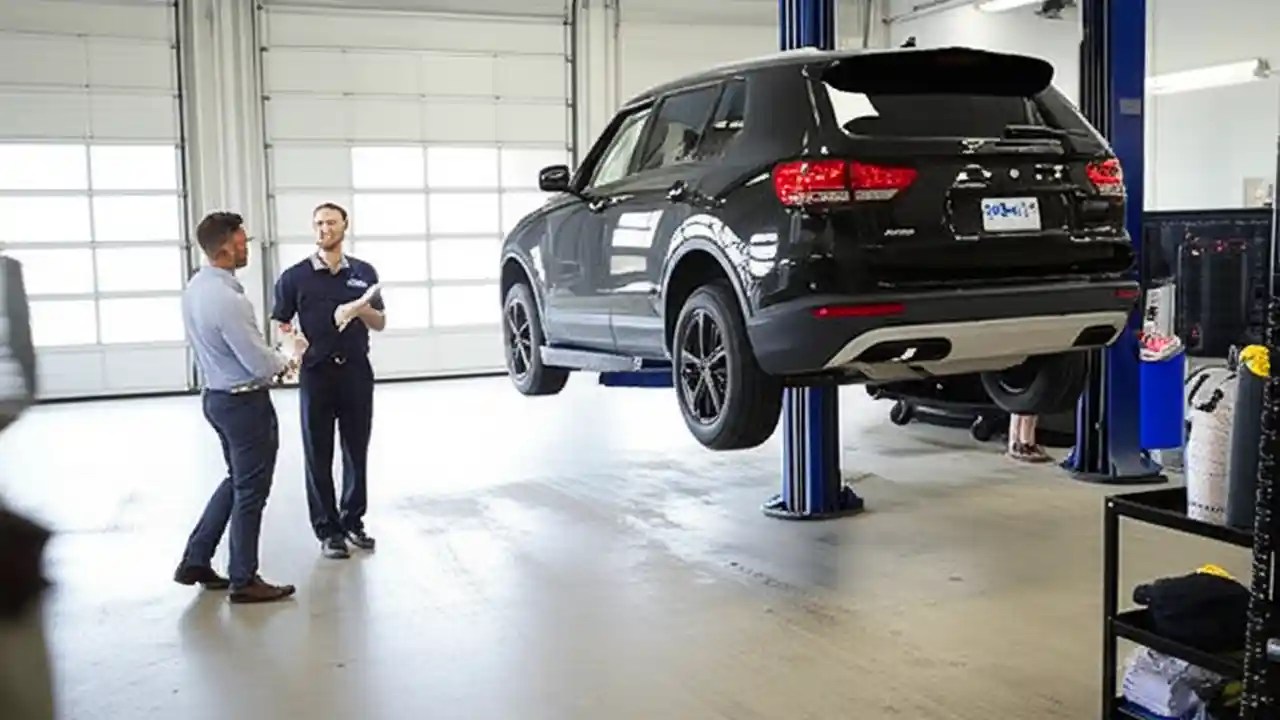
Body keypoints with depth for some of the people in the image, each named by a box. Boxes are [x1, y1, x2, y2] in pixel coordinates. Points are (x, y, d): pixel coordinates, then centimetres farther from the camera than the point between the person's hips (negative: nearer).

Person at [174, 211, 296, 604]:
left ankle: (196, 560, 27)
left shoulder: (196, 287, 2)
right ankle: (243, 580, 18)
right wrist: (285, 360, -3)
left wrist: (270, 358, 9)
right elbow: (260, 364, -24)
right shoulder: (227, 299, -27)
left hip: (216, 395, 9)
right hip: (245, 402, -9)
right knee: (250, 491, 6)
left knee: (237, 480, 23)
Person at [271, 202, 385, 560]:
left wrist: (362, 309, -12)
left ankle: (353, 521, 21)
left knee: (357, 452, 8)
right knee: (319, 456, 4)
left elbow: (380, 323, 9)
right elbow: (281, 325, 2)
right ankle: (327, 529, 13)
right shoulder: (295, 276, 0)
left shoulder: (364, 272, 6)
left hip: (357, 371, 2)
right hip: (316, 373, -2)